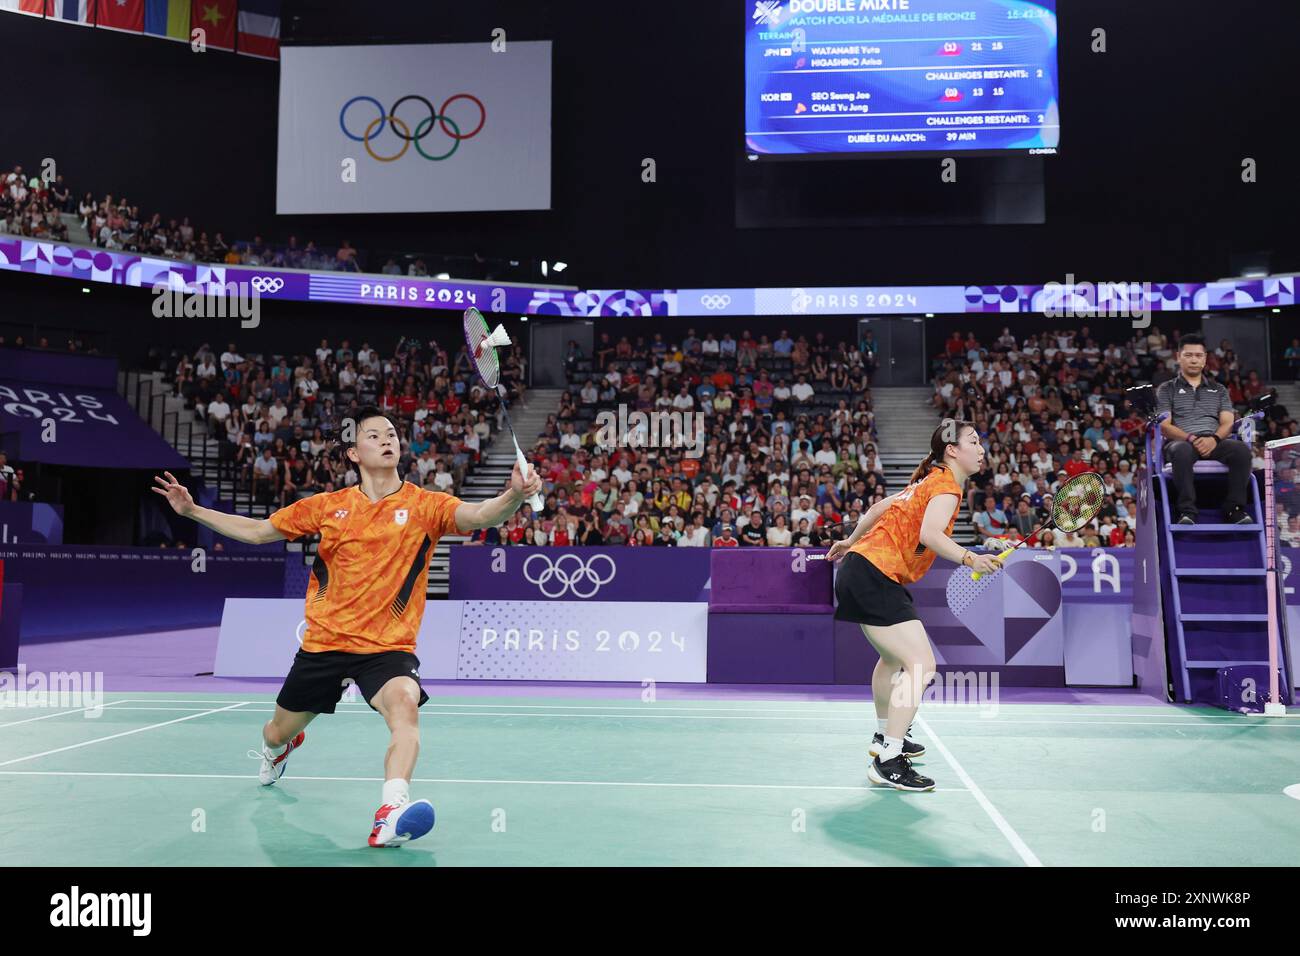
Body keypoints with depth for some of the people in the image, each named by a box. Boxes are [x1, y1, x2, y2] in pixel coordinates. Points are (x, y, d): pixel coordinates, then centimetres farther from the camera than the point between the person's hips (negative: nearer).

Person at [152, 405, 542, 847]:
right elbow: (257, 531, 12)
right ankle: (277, 749, 58)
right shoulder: (329, 506, 1)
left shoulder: (425, 505, -7)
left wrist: (513, 496, -46)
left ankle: (391, 813, -39)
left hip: (388, 647, -3)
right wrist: (192, 509, 8)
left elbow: (477, 515, -26)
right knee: (278, 733, 20)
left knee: (405, 702, -34)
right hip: (324, 643, 3)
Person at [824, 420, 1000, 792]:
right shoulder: (946, 486, -11)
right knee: (922, 666, -16)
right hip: (874, 576, -11)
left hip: (861, 567, 11)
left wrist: (851, 541, 36)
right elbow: (930, 534, -30)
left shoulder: (926, 481, 17)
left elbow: (880, 507, 26)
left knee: (895, 657, 29)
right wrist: (970, 559, -42)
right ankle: (887, 762, -15)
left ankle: (885, 736, 46)